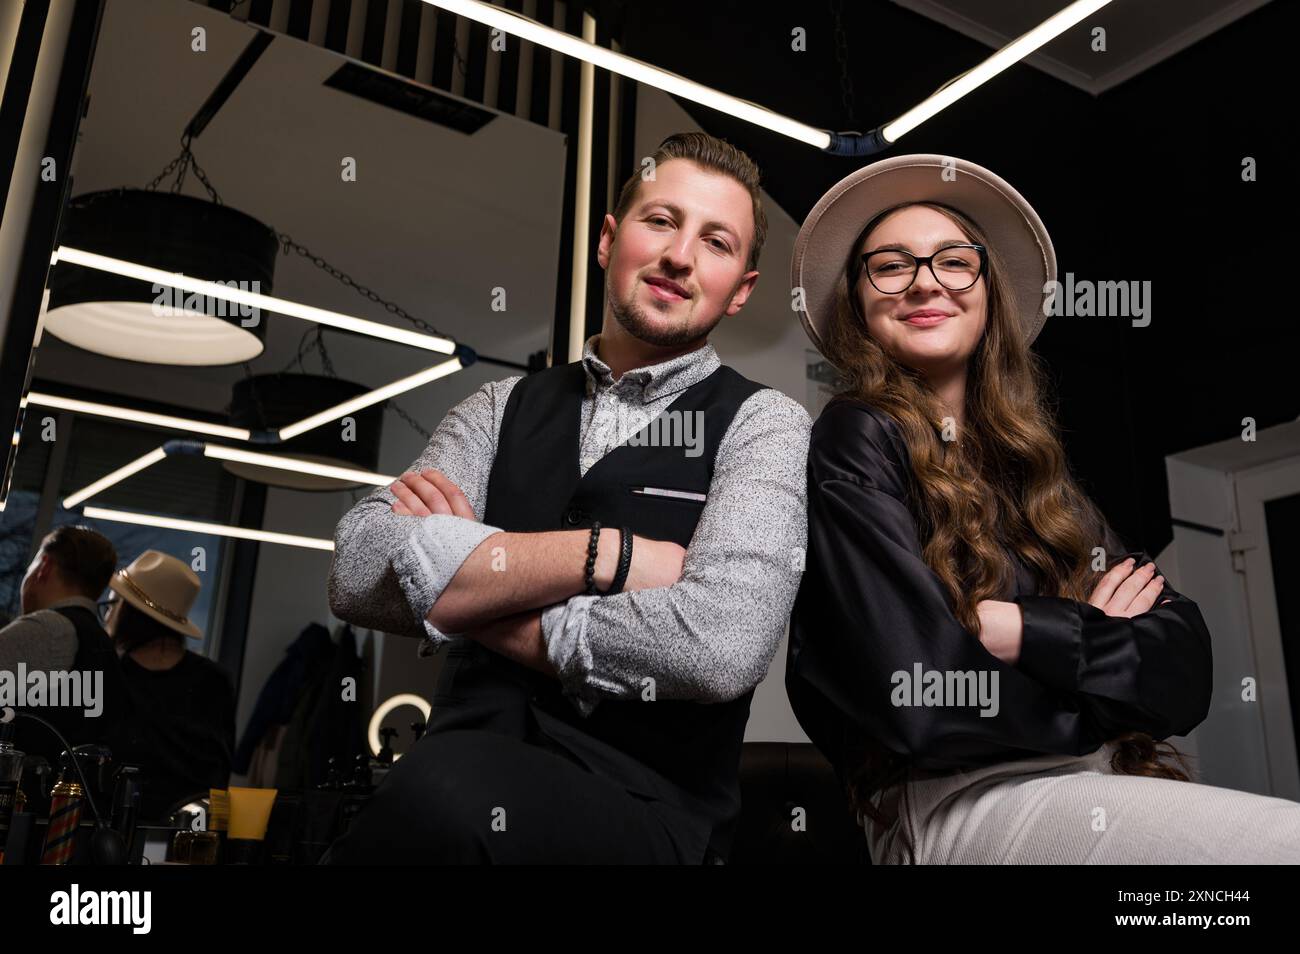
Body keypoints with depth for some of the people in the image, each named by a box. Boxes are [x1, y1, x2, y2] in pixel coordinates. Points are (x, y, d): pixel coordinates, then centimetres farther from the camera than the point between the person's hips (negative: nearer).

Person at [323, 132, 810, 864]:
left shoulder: (762, 425, 0)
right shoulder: (502, 409, 10)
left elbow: (720, 644, -19)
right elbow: (360, 572, -5)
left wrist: (464, 590, -8)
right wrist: (606, 553, -14)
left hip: (642, 805, -2)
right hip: (469, 767, 2)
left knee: (448, 791, -32)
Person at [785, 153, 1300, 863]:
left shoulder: (1030, 461, 15)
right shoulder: (855, 441, -5)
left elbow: (1185, 669, 3)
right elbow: (917, 697, -17)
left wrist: (1019, 629, -14)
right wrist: (1087, 637, -1)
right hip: (957, 799, -6)